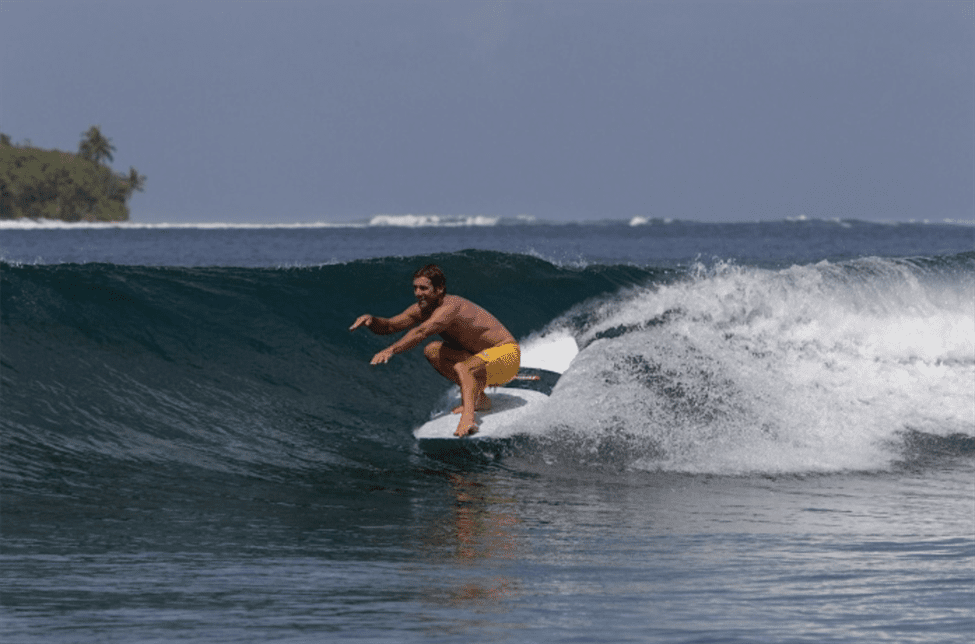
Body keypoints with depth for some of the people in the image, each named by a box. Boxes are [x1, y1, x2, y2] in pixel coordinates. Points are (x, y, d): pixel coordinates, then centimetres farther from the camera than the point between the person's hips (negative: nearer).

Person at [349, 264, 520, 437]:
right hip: (481, 358, 9)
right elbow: (388, 326, 2)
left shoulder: (450, 307, -29)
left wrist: (391, 350, -55)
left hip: (507, 354, -9)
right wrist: (371, 320, -21)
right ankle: (478, 398, -3)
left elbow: (421, 332, -44)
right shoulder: (423, 309, 0)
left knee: (462, 368, -35)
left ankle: (468, 416, -58)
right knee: (432, 351, -2)